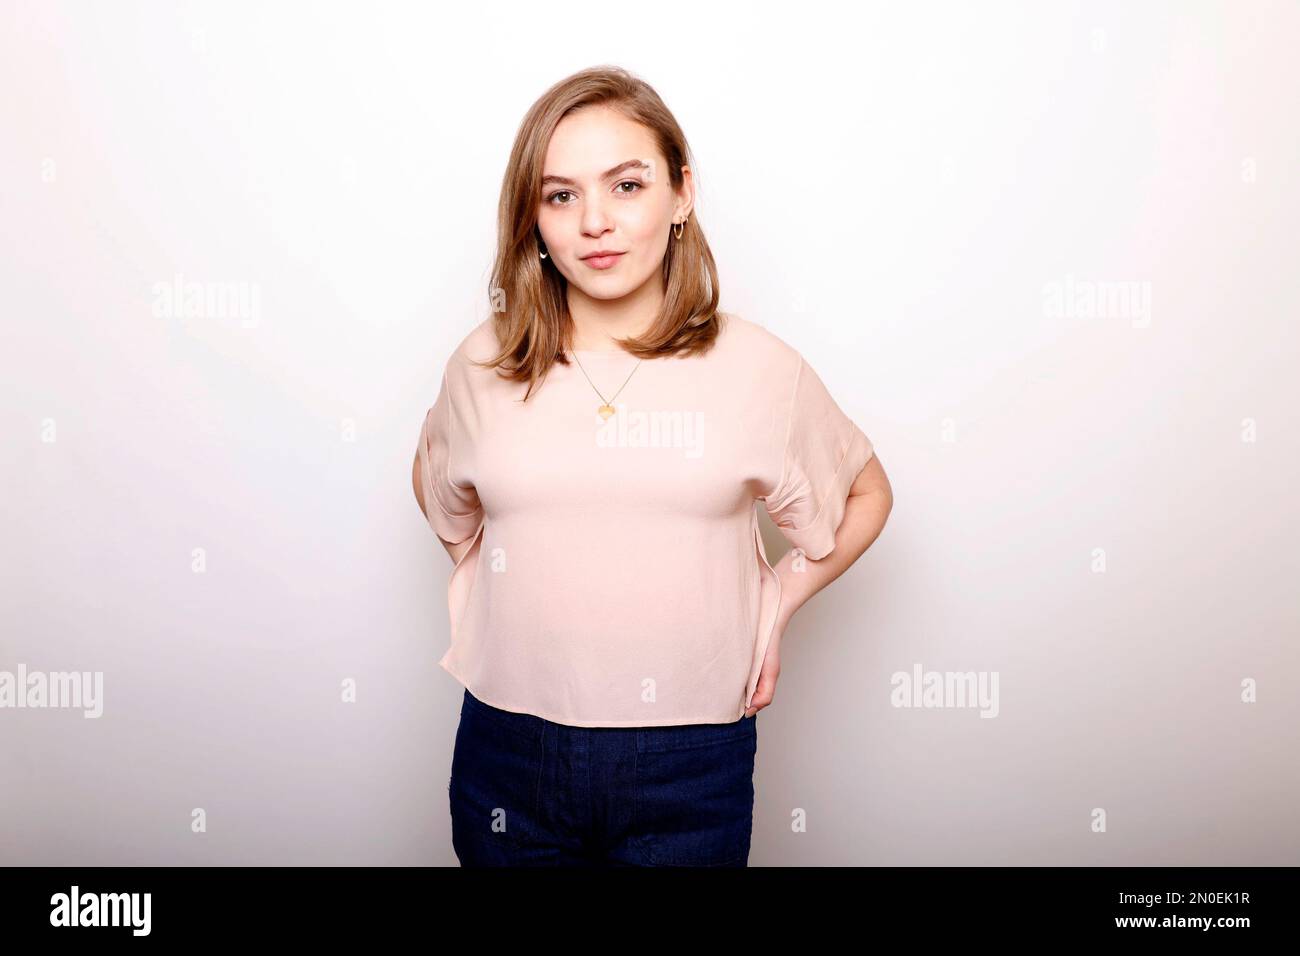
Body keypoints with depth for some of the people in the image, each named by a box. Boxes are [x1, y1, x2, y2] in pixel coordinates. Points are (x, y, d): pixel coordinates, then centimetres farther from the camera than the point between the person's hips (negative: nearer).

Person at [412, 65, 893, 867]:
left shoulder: (756, 368, -6)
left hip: (689, 771, -1)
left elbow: (867, 494, 10)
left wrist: (778, 604, 2)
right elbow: (439, 484, 19)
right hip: (509, 761, 2)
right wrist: (493, 580, 8)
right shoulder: (485, 366, -2)